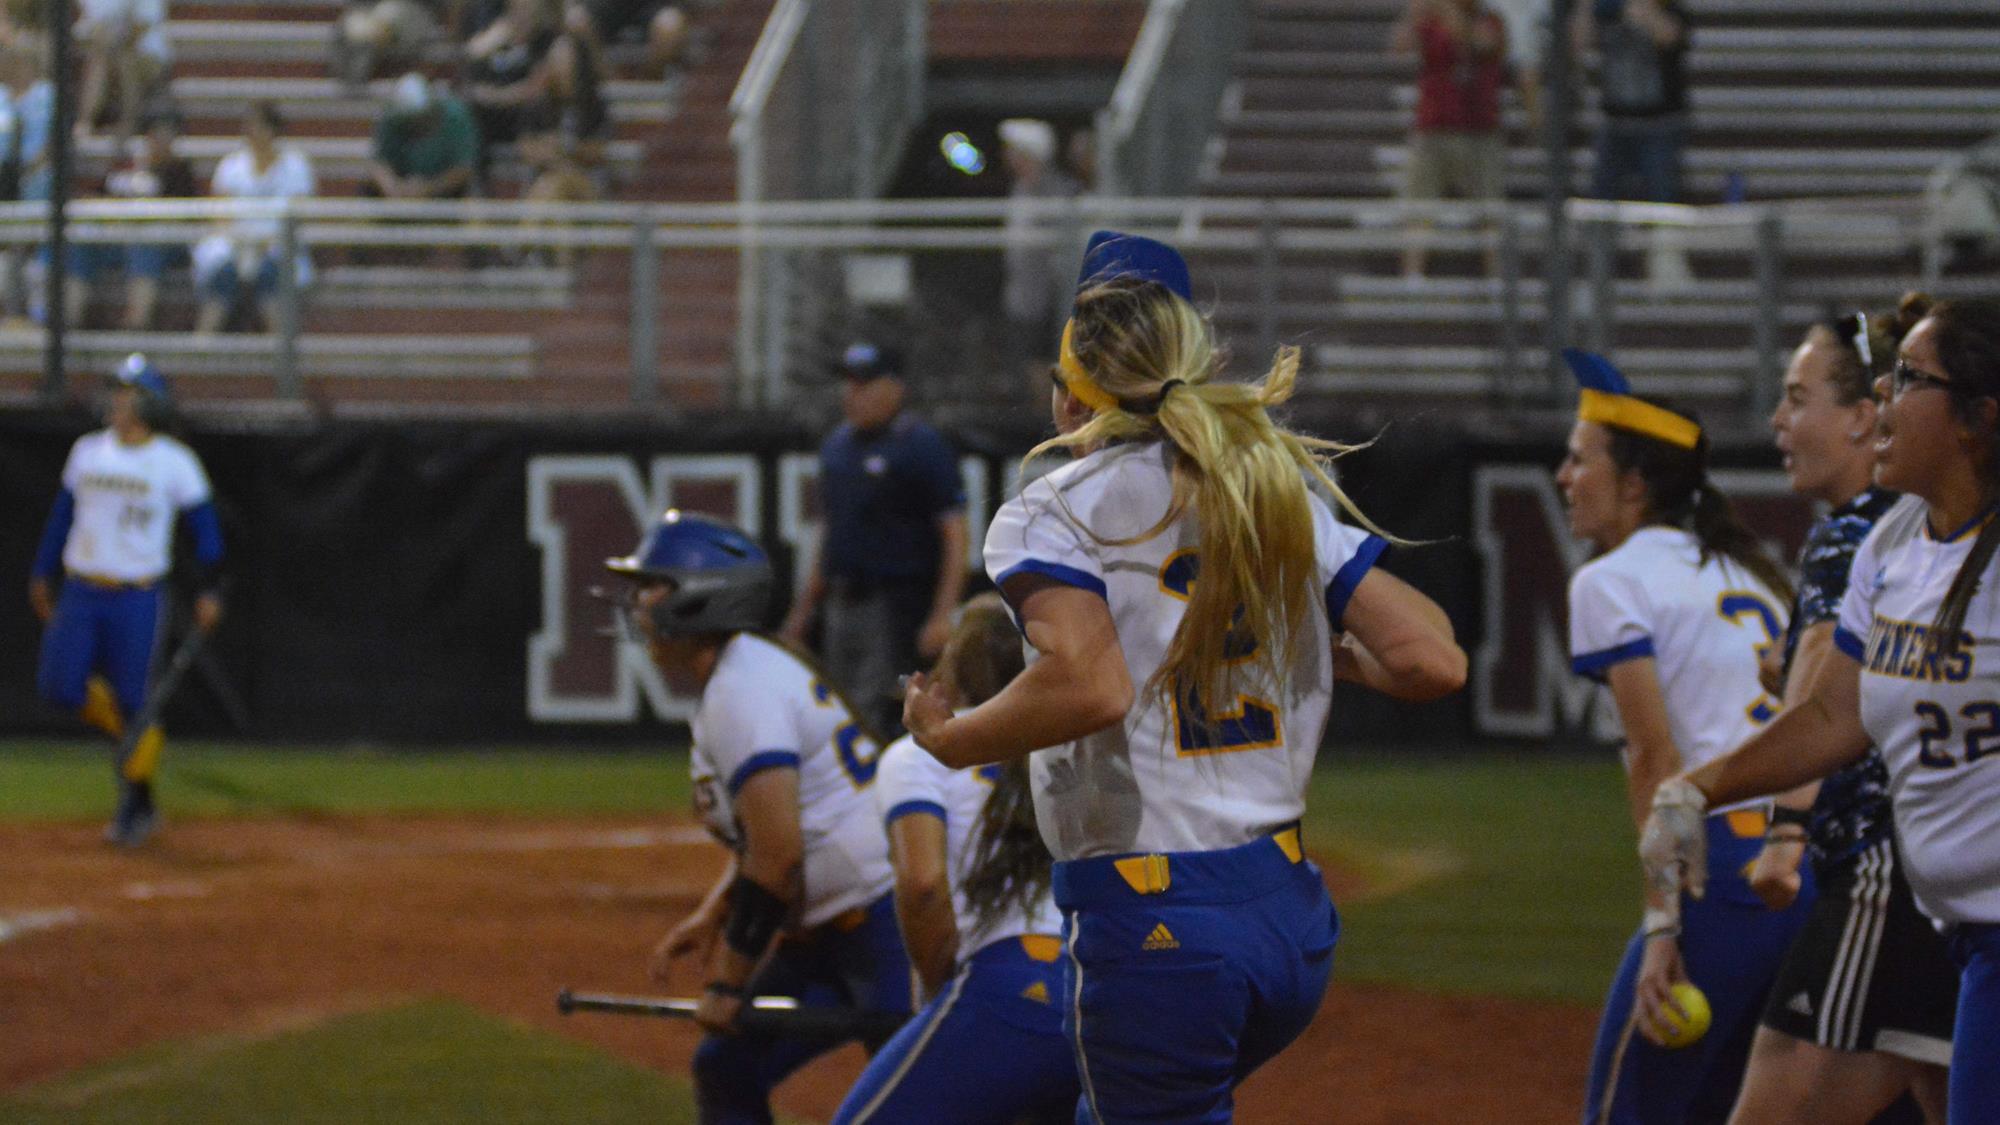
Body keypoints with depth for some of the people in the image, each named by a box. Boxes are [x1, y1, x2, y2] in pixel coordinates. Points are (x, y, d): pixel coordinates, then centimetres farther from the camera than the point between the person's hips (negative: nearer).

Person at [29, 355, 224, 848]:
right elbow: (63, 513, 17)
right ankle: (131, 732, 21)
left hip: (138, 597, -4)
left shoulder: (175, 462, -4)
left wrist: (209, 591, -6)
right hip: (80, 593, 4)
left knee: (134, 700, -5)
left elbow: (204, 526, 0)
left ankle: (137, 804, 11)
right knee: (59, 686, -7)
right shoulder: (87, 451, 8)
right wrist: (42, 574, 18)